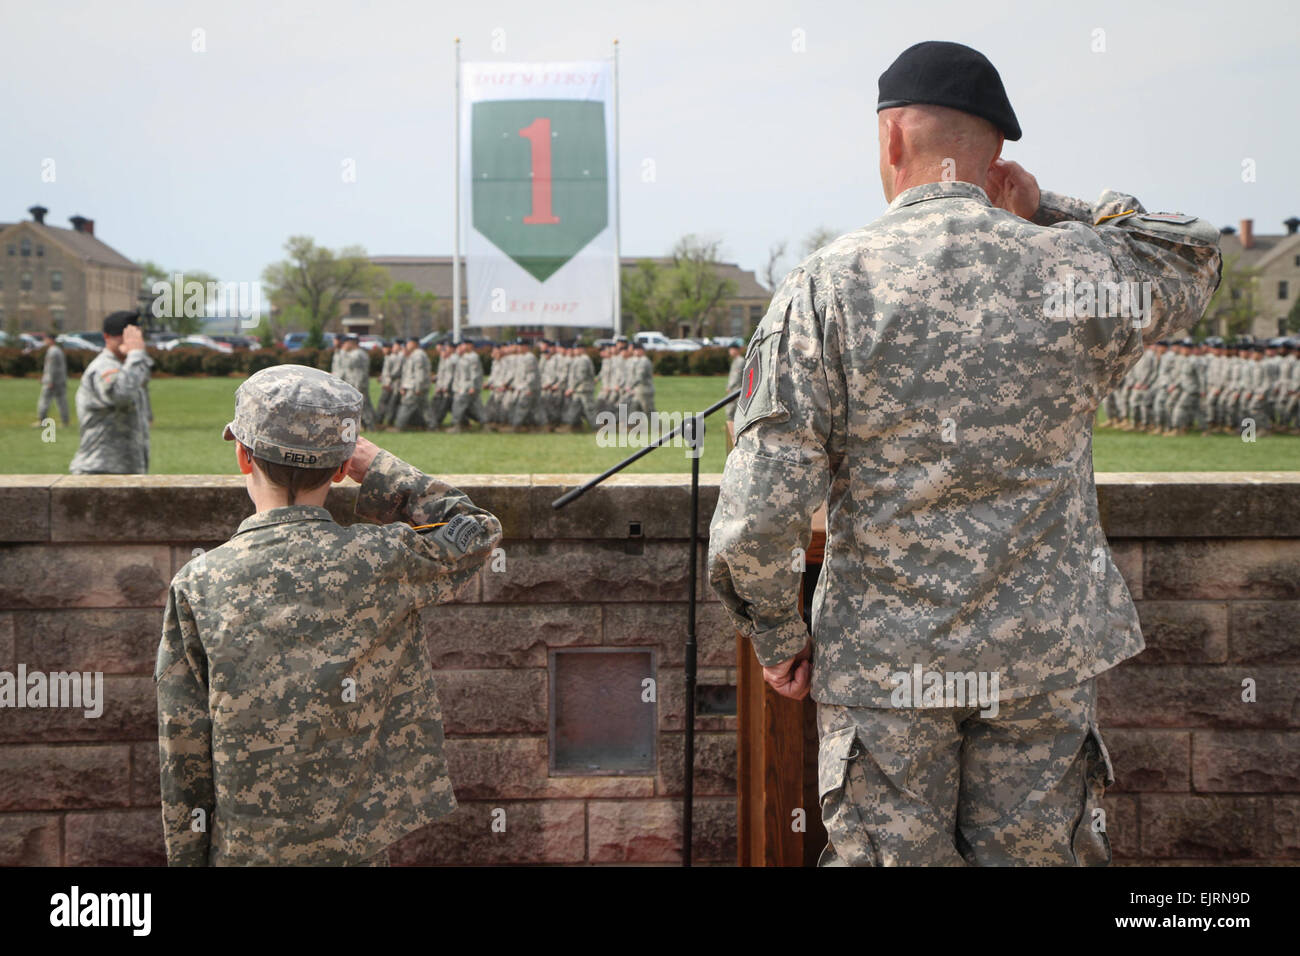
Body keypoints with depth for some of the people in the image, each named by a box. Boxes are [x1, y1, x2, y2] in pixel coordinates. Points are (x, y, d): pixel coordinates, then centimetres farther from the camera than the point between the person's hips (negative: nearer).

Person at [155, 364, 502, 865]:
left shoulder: (198, 585, -10)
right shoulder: (383, 564, -12)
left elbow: (183, 753, -6)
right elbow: (476, 532, 8)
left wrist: (188, 856, 5)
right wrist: (374, 467, 2)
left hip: (242, 849, 0)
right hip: (358, 845, 0)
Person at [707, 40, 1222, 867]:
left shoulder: (826, 287, -10)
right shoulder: (1079, 272, -4)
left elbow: (761, 506, -14)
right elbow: (1197, 258, 21)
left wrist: (776, 632, 2)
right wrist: (1044, 211, 10)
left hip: (885, 659, -2)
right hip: (1048, 651, 2)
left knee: (887, 853, 11)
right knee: (1035, 851, 13)